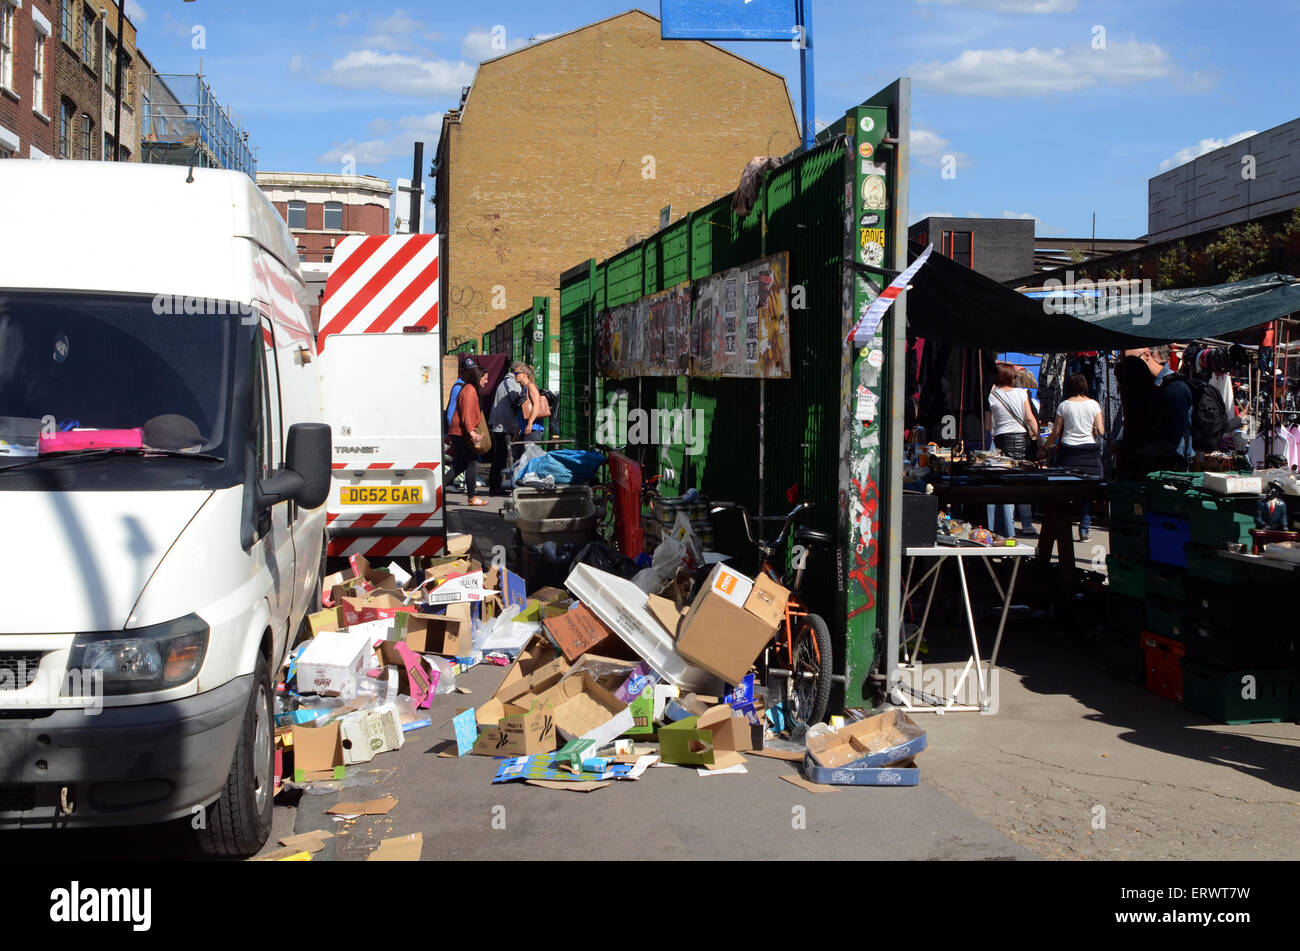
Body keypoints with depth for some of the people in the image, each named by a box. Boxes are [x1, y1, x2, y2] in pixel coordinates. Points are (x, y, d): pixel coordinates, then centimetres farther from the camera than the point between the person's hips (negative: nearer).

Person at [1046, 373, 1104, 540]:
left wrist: (1046, 446, 16)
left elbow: (1056, 432, 2)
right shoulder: (1094, 404, 1)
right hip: (1090, 450, 0)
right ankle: (1084, 529, 2)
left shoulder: (1064, 405, 0)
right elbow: (1100, 431, 0)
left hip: (1068, 450, 0)